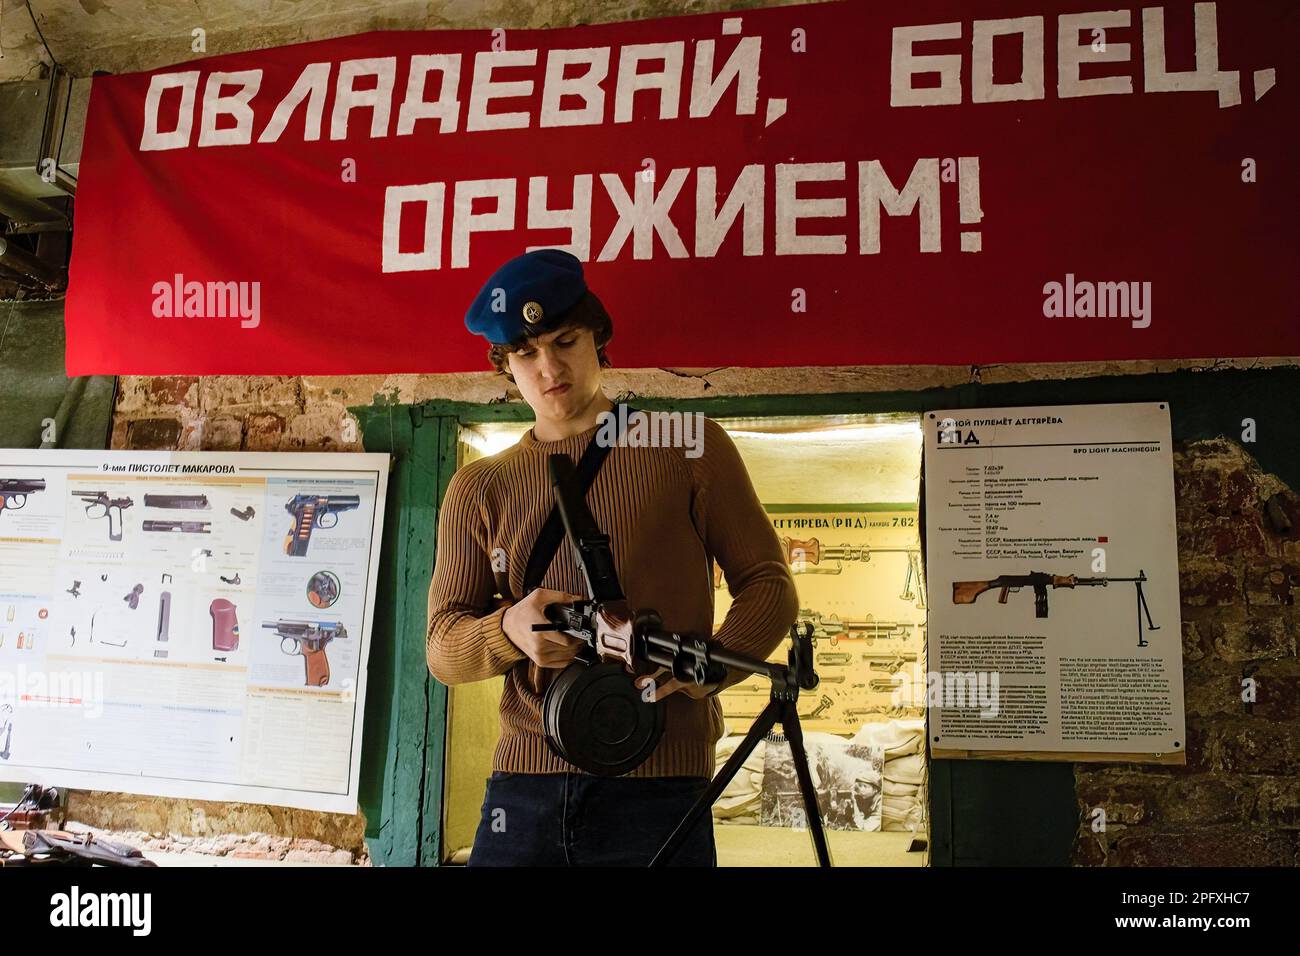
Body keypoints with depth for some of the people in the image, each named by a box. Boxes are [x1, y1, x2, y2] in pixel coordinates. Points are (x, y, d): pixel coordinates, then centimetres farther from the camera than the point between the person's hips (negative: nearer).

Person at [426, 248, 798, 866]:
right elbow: (443, 647, 8)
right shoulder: (478, 489, 12)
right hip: (523, 786, 3)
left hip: (658, 785, -2)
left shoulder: (686, 445, 5)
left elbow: (769, 585, 4)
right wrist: (509, 629, -15)